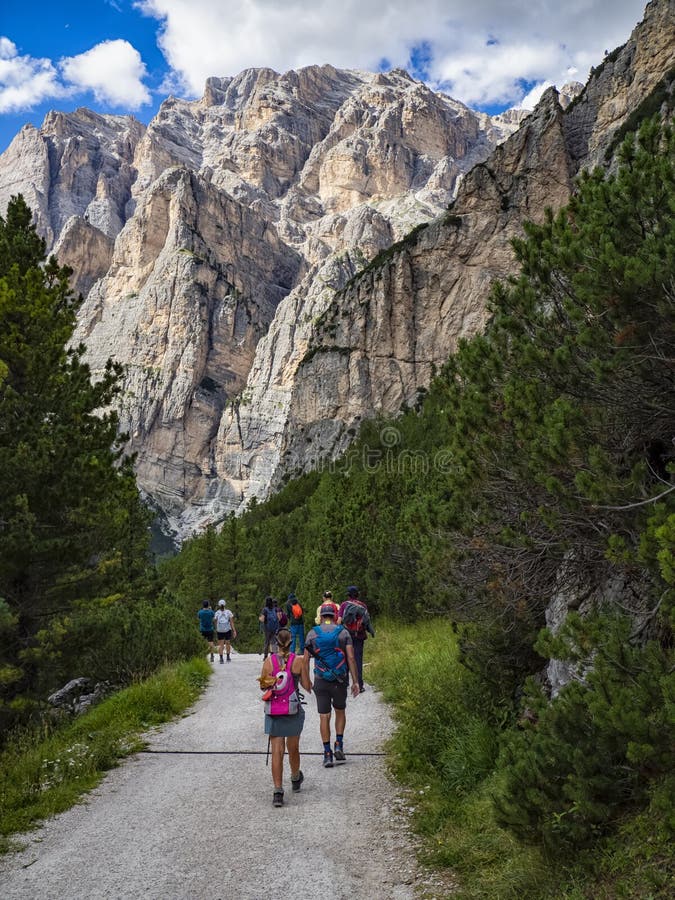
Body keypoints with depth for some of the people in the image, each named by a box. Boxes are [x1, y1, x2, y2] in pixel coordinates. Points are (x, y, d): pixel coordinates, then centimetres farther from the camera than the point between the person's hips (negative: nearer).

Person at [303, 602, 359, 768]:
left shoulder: (312, 633, 1)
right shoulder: (343, 632, -1)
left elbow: (305, 660, -1)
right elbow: (351, 658, -7)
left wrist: (306, 681, 9)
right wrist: (355, 681, -2)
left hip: (320, 681, 0)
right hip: (340, 680, 0)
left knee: (324, 717, 5)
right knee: (340, 712, 20)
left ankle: (327, 754, 6)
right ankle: (339, 745, 10)